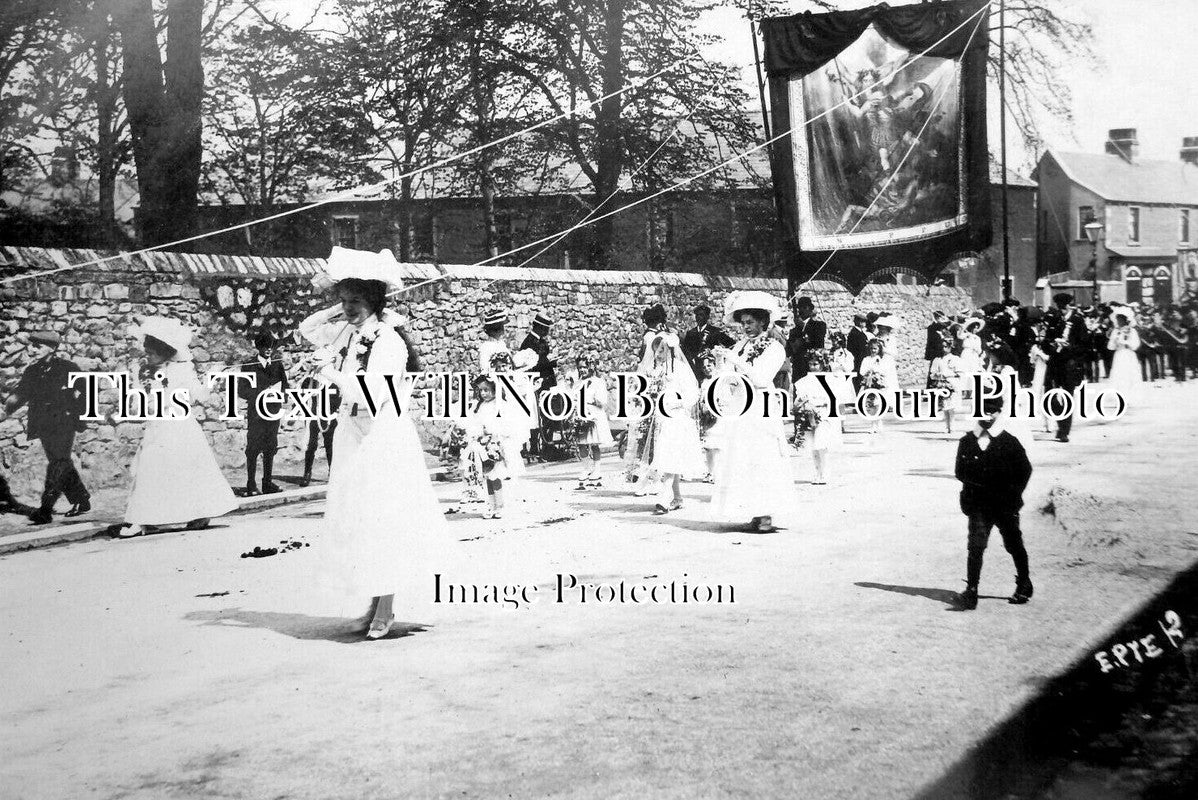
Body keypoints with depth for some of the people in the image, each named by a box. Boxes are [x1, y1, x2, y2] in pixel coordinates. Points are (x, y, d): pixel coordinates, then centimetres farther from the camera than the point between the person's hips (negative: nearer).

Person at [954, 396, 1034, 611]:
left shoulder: (1010, 442, -2)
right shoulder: (967, 442, 4)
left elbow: (1025, 470, 2)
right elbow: (960, 471, 8)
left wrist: (1013, 495, -5)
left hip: (1005, 505, -1)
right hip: (979, 505, 1)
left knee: (1014, 545, 12)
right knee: (975, 546, -11)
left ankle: (1024, 585, 32)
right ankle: (971, 591, -11)